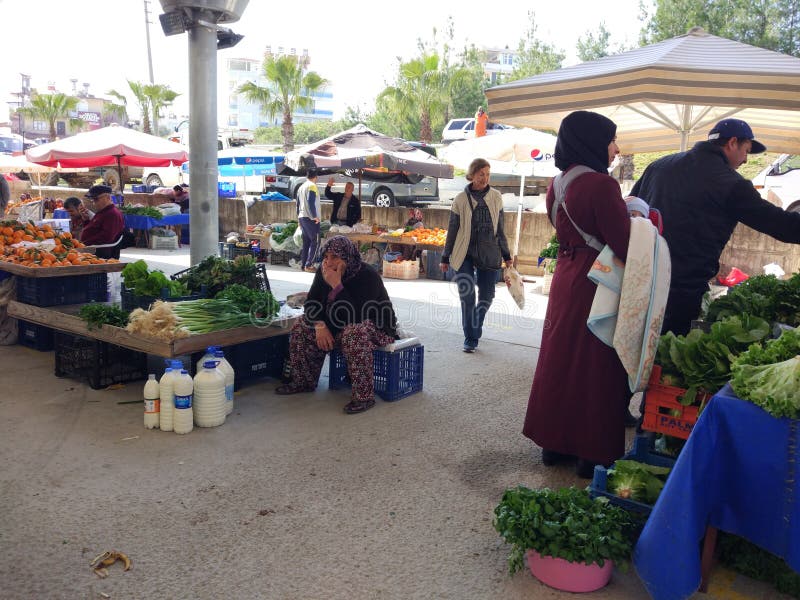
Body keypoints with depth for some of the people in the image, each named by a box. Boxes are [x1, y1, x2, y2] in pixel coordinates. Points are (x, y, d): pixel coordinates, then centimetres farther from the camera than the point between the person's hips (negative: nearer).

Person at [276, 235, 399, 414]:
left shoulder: (368, 276, -27)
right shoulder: (324, 271, -6)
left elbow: (355, 316, -35)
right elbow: (311, 303, 0)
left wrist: (337, 285, -37)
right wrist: (320, 326, -19)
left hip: (376, 326, -7)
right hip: (339, 325, 8)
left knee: (354, 335, -39)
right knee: (302, 327, -2)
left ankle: (364, 396, -30)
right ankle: (304, 382, 11)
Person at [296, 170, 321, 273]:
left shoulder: (301, 187, 16)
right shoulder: (312, 186, -8)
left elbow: (298, 204, 19)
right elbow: (311, 202, -19)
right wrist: (315, 216, -17)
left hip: (302, 217, 8)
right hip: (310, 218, -8)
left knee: (306, 241, 12)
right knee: (315, 241, -6)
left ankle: (303, 264, 12)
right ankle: (309, 265, -11)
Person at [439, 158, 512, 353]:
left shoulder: (496, 198, 5)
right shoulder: (461, 199, -1)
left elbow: (500, 229, 12)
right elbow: (452, 230, 5)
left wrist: (506, 255, 13)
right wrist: (445, 258, 6)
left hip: (489, 254, 2)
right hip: (465, 254, -2)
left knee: (486, 296, 5)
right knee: (467, 296, -5)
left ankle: (475, 329, 31)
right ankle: (470, 338, 8)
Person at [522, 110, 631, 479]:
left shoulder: (557, 185, 8)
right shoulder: (601, 184, -18)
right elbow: (623, 246, -18)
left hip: (565, 279, 8)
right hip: (596, 284, -8)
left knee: (560, 357, 15)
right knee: (595, 367, 3)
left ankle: (554, 443, 27)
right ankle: (592, 453, 16)